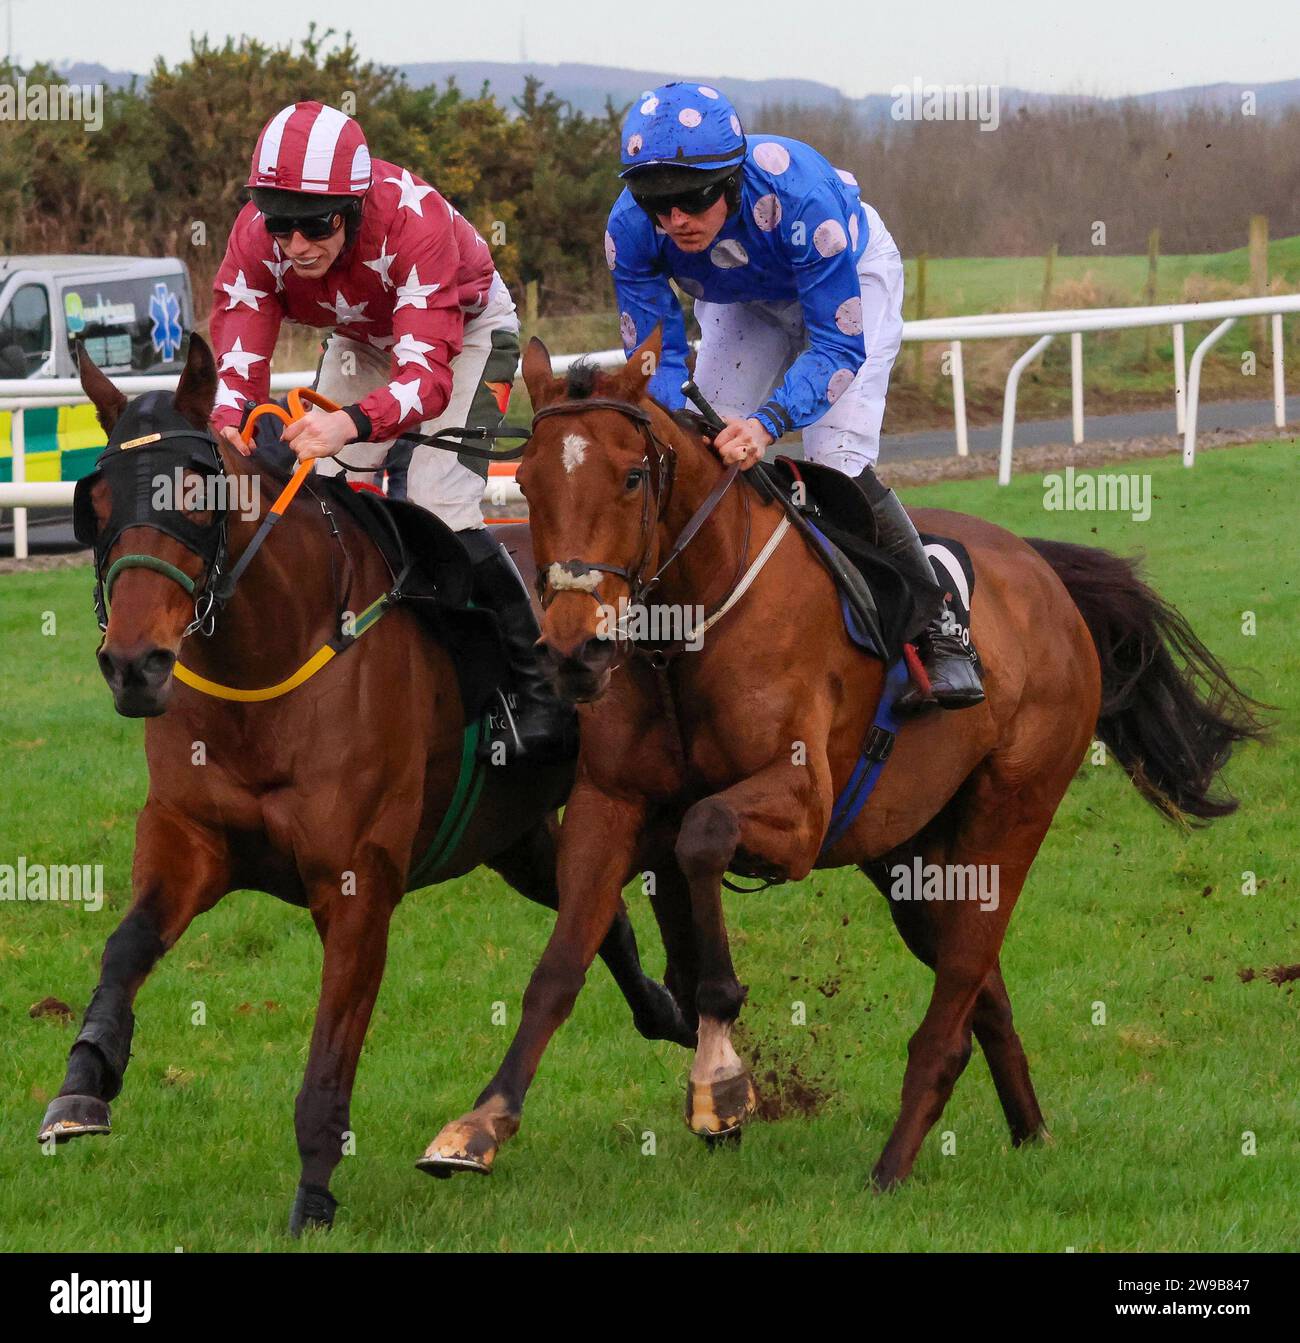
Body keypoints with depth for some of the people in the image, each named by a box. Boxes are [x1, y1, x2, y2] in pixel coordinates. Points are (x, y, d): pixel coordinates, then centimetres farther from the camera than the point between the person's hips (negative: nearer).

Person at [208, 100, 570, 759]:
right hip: (361, 340, 5)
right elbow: (236, 357, -32)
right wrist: (228, 430, -56)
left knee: (440, 507, -21)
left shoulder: (414, 221, -42)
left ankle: (538, 695, -10)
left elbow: (428, 371, -49)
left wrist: (350, 423, -68)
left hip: (464, 328, -5)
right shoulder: (257, 237, -29)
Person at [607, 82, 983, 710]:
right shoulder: (632, 230, -32)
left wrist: (769, 421, -53)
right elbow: (656, 354, -21)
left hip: (853, 276, -4)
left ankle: (939, 633, -5)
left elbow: (838, 345, -37)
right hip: (741, 302, 4)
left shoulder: (800, 199, -44)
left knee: (839, 464, -19)